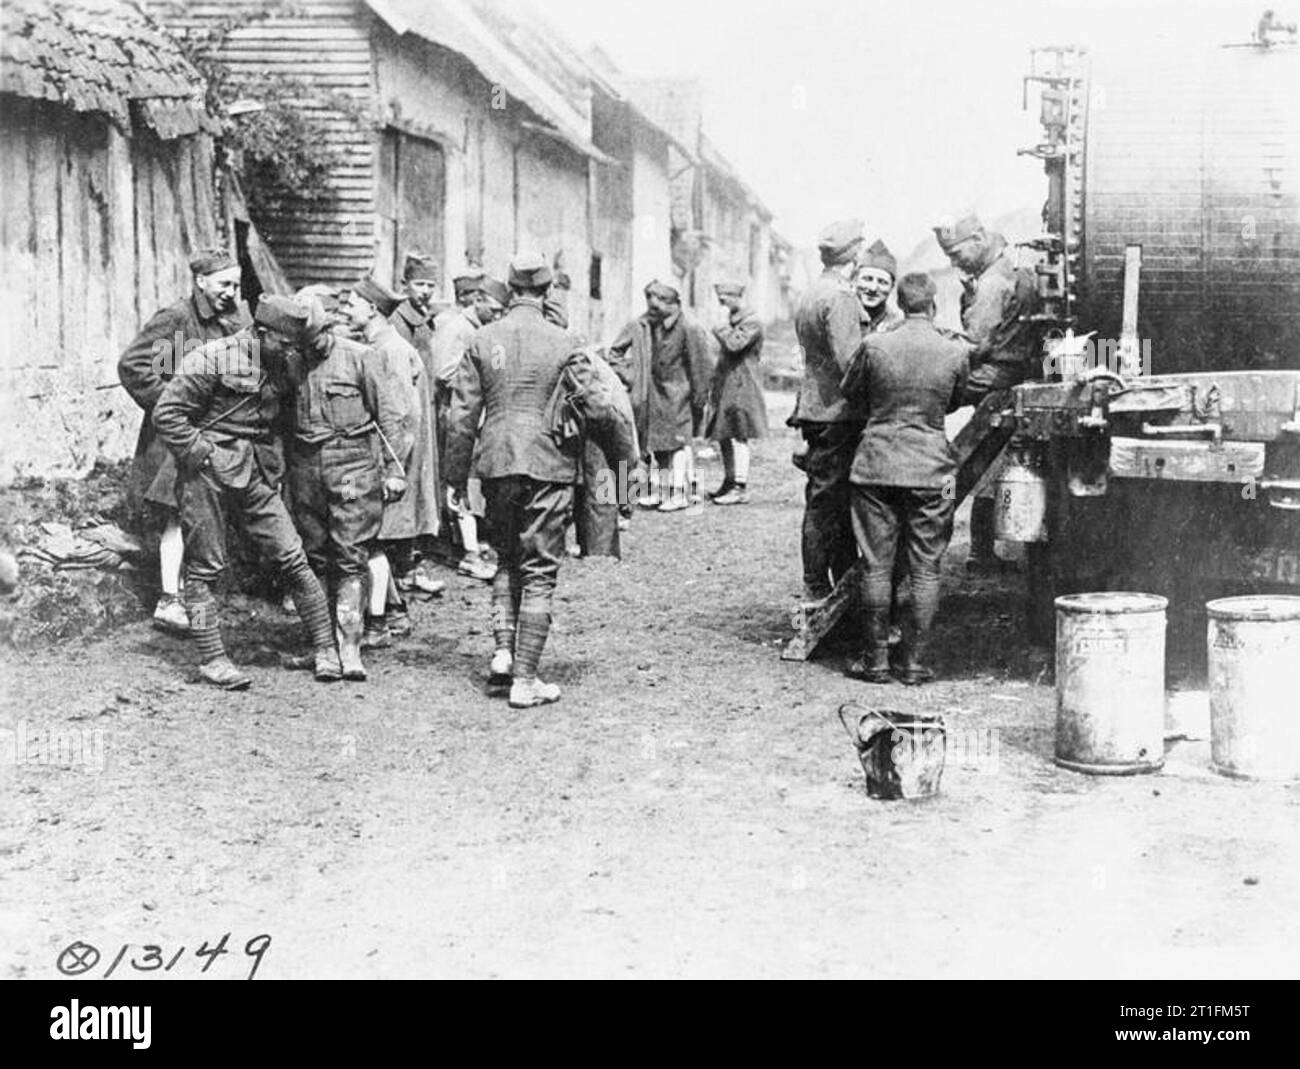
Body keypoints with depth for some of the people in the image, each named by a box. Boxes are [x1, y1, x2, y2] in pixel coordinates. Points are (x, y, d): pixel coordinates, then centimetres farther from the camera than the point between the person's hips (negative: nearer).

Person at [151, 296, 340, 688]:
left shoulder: (284, 366, 7)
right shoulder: (213, 359, -13)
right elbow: (166, 414, -13)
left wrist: (274, 459, 9)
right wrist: (200, 455, -14)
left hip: (257, 475, 6)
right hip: (208, 474, -5)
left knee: (292, 558, 1)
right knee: (204, 567, 1)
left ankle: (325, 648, 7)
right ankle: (211, 659, 11)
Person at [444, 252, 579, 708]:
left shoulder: (482, 341, 3)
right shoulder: (562, 343, -5)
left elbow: (462, 417, 4)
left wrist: (457, 478, 12)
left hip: (496, 465, 3)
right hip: (548, 466, -3)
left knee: (507, 559, 23)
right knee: (539, 572, 3)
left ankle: (503, 650, 11)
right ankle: (525, 679, 3)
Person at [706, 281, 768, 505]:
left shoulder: (752, 322, -11)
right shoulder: (732, 320, 18)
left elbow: (735, 344, -25)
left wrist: (718, 328, -11)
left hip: (741, 386, -9)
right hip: (725, 385, 9)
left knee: (739, 436, -9)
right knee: (723, 436, 12)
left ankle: (741, 488, -8)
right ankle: (729, 481, 22)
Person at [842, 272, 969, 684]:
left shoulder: (875, 346, -7)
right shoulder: (955, 351, -4)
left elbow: (850, 391, 9)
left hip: (876, 464, 0)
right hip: (931, 469, 0)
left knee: (877, 565, 6)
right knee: (925, 569, 6)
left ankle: (877, 660, 10)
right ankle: (915, 662, 8)